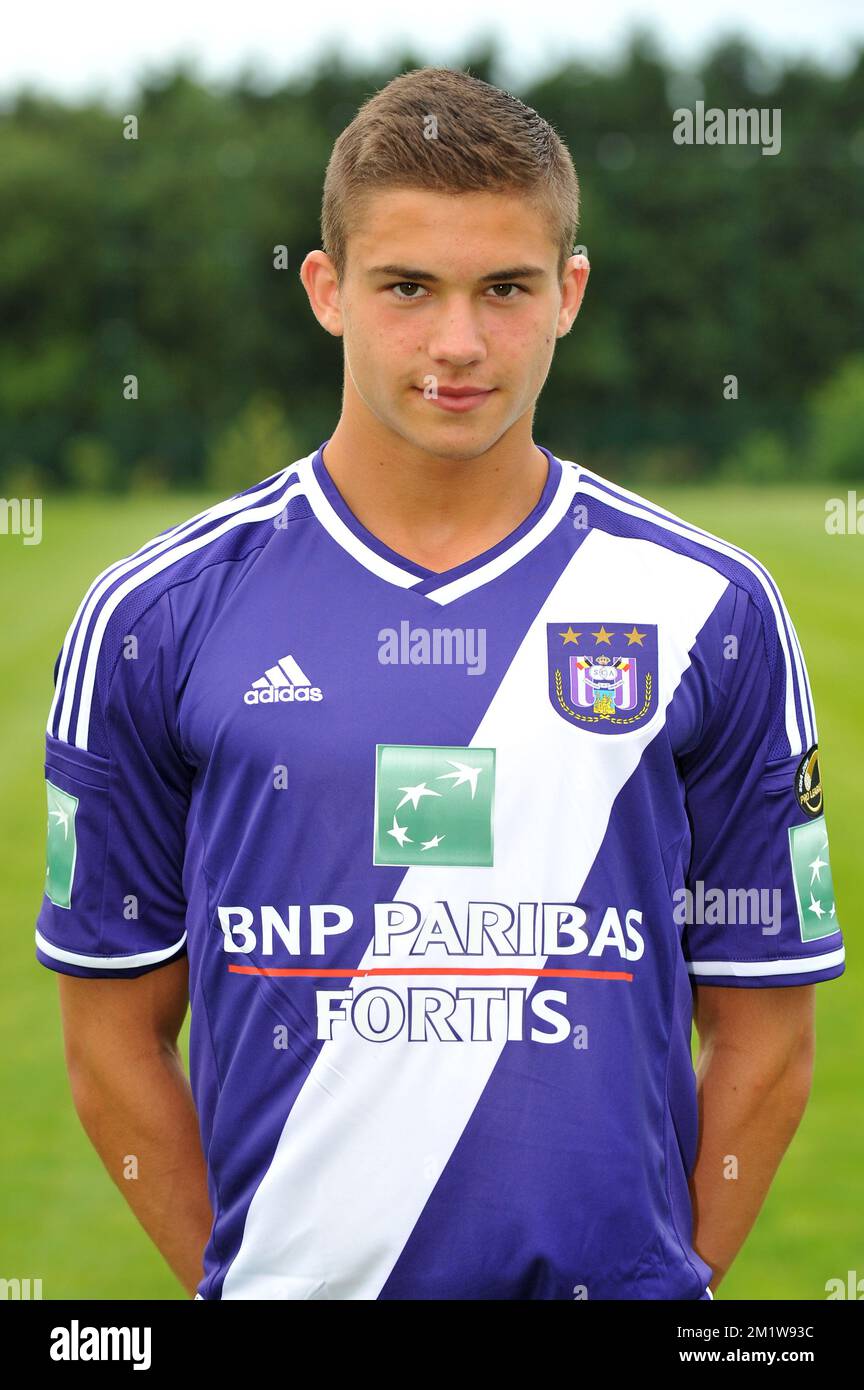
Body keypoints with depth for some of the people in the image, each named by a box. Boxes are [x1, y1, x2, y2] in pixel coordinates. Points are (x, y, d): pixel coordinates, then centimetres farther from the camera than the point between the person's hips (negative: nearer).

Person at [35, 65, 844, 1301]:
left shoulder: (711, 609, 0)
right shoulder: (157, 618, -1)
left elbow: (765, 1038, 3)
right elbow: (115, 1034, 3)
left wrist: (664, 1272, -1)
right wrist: (231, 1274, -1)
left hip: (609, 1273, 0)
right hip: (287, 1278, 0)